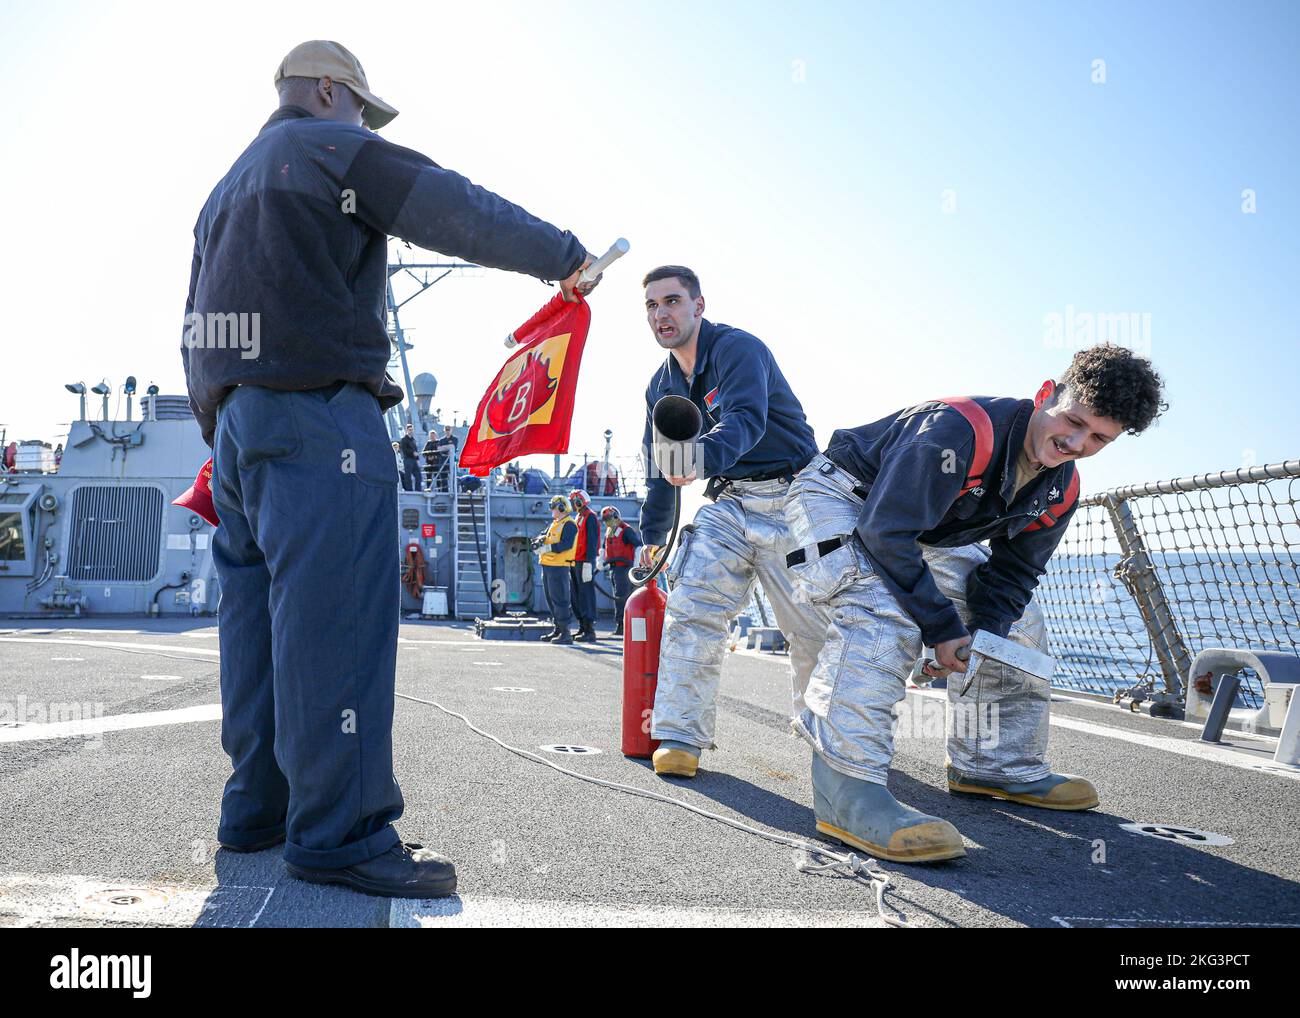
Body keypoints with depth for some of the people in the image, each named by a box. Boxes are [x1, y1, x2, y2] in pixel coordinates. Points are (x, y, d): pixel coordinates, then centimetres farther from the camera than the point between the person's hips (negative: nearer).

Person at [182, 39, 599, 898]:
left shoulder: (227, 188, 29)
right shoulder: (334, 149, 2)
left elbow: (195, 322, 27)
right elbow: (461, 212, -5)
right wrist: (563, 254, 6)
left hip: (234, 416, 10)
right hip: (316, 415, -10)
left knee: (262, 617, 9)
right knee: (332, 619, -12)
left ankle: (258, 809, 14)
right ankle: (340, 834, -12)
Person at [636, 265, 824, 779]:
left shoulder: (738, 348, -14)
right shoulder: (662, 386, 11)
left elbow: (746, 419, -34)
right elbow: (659, 469, 22)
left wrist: (703, 456, -53)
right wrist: (652, 534, 24)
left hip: (789, 499, -6)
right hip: (728, 502, 6)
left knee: (812, 628, 0)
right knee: (690, 609, -13)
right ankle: (680, 737, -9)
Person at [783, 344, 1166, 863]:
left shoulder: (1059, 493, -7)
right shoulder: (960, 430, -36)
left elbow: (1011, 575, 0)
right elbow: (887, 532, -37)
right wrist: (943, 628, -32)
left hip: (929, 533, 9)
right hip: (841, 496, -9)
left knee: (1018, 622, 10)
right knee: (884, 619, -35)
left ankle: (998, 765, 21)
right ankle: (847, 789, -36)